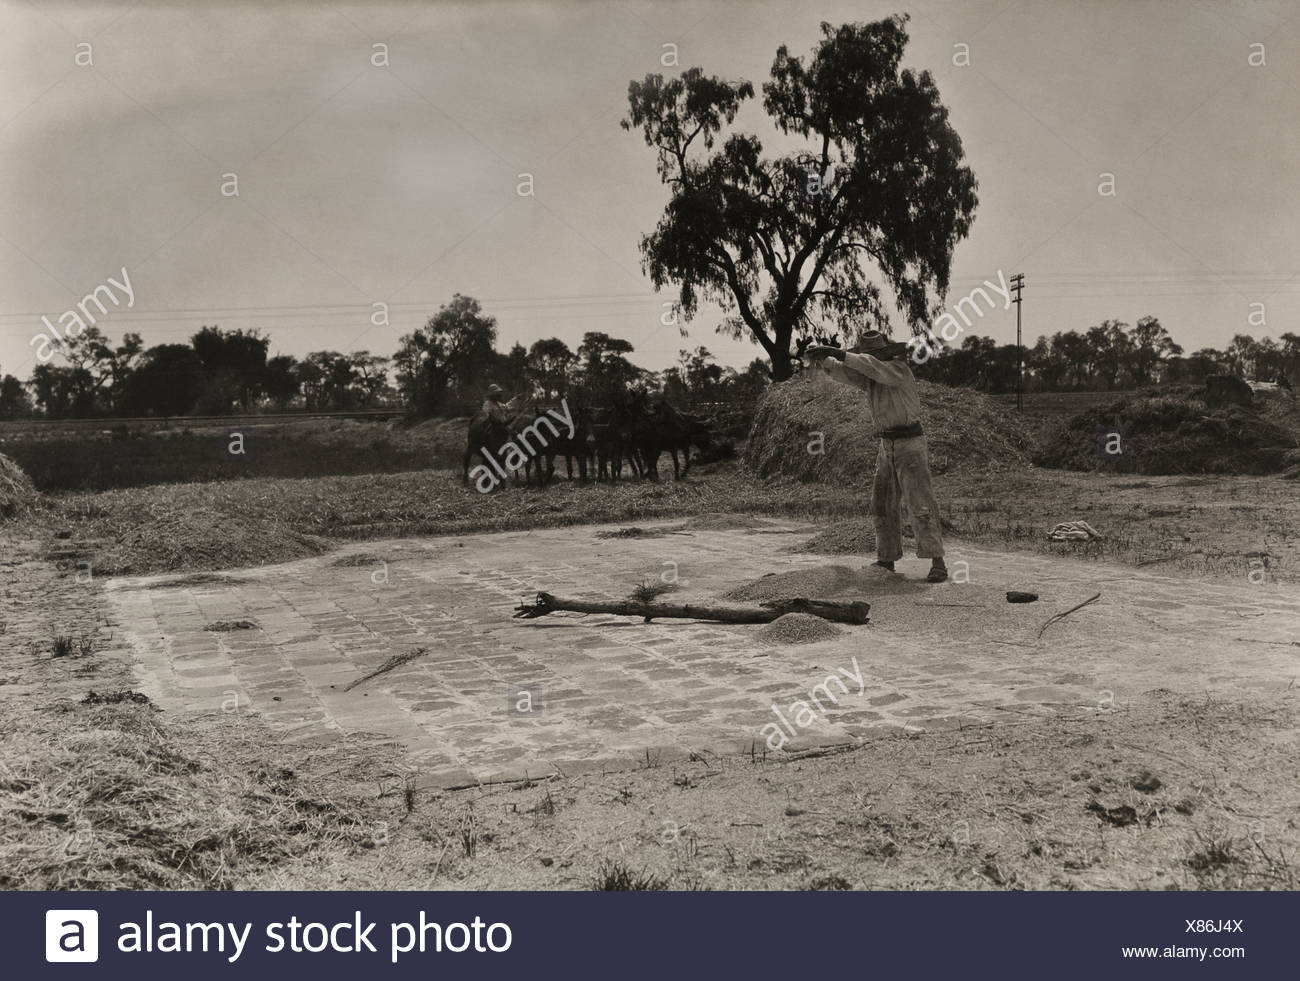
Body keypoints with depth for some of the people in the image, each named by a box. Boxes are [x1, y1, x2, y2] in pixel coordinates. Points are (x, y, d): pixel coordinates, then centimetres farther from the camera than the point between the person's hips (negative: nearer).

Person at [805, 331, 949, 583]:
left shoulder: (899, 369, -15)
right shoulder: (868, 378, 8)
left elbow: (873, 367, -34)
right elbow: (840, 371, -3)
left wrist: (839, 353, -38)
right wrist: (824, 356, -23)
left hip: (910, 444, -8)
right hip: (888, 447, 8)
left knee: (921, 505, -12)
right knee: (883, 506, 8)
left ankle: (938, 564, -11)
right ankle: (886, 562, 15)